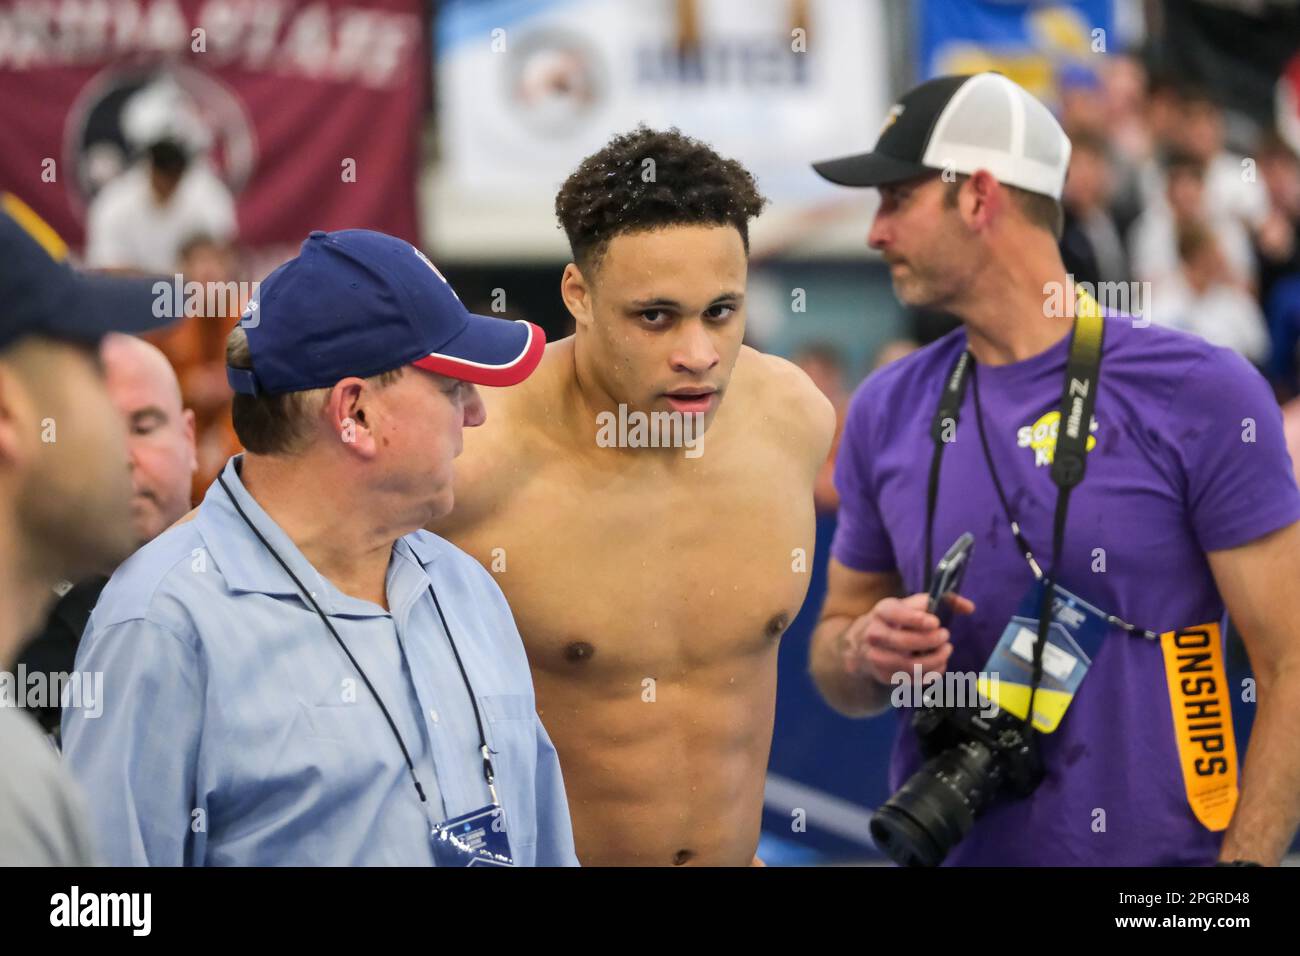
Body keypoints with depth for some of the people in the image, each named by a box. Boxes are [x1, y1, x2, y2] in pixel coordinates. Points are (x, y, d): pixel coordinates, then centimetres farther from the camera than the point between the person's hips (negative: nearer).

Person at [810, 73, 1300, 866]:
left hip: (1150, 848, -4)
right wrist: (866, 652, -10)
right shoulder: (887, 412, 3)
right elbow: (836, 672, 12)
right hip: (943, 843, 4)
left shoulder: (1203, 393, -11)